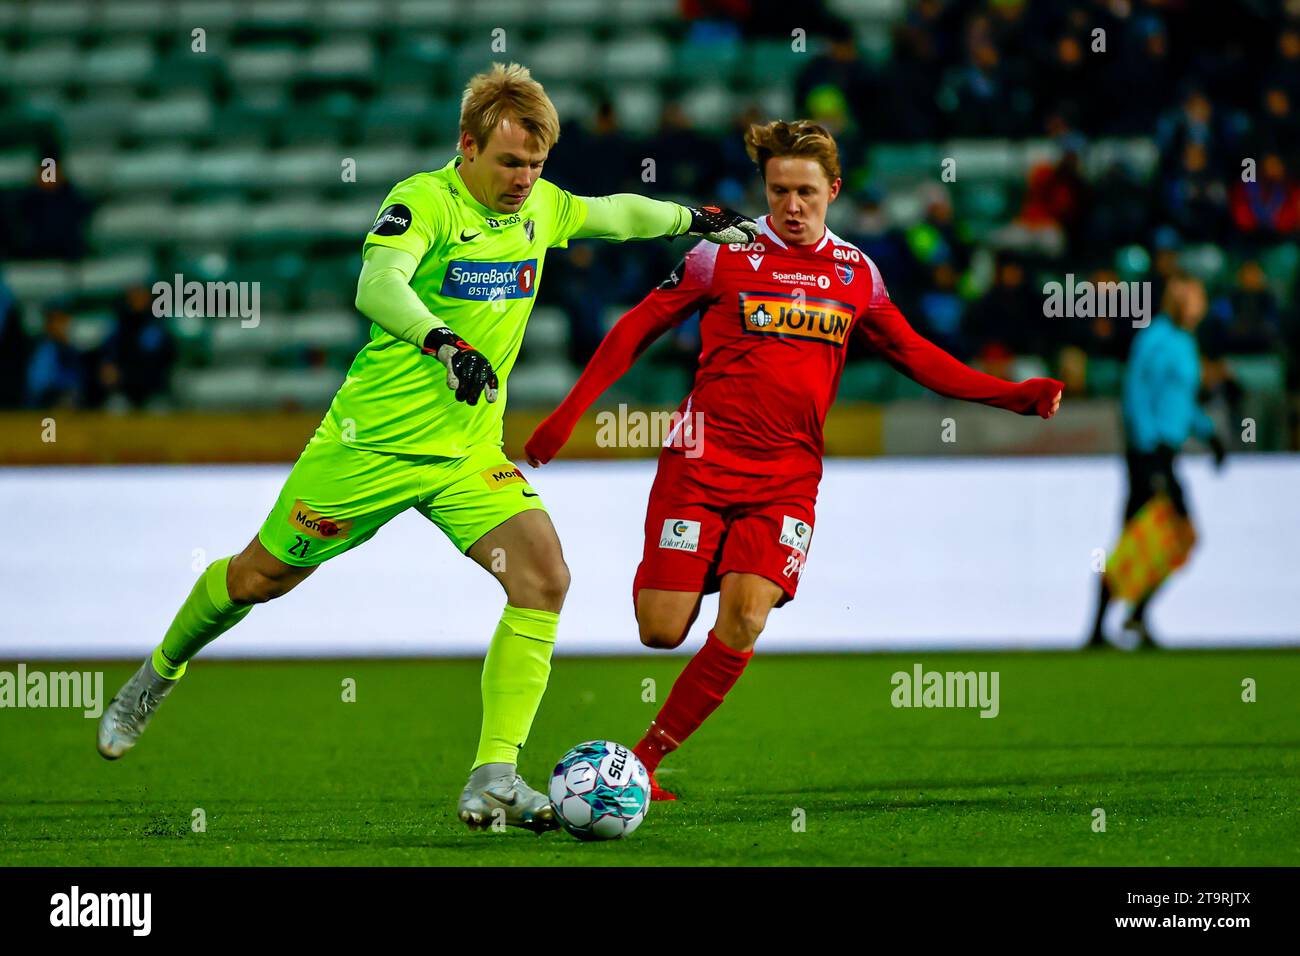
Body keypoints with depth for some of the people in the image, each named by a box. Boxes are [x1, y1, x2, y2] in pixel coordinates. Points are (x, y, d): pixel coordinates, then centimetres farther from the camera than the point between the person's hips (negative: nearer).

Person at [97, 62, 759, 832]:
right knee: (260, 578, 10)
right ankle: (159, 674, 41)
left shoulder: (540, 207, 4)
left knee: (544, 578, -18)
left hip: (470, 451, 5)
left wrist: (692, 218, 28)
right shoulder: (426, 200, -17)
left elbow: (610, 214, 27)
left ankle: (494, 779, -17)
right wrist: (444, 342, -50)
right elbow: (377, 286, -35)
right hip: (374, 440, -5)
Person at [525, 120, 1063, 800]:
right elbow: (639, 327, 5)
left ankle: (645, 760, -6)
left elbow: (915, 356, 18)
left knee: (744, 622, -18)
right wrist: (570, 411, -1)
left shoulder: (856, 273, 9)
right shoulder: (724, 254, -1)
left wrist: (1014, 396, 8)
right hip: (702, 461, -2)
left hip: (788, 475, 2)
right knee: (662, 631, -9)